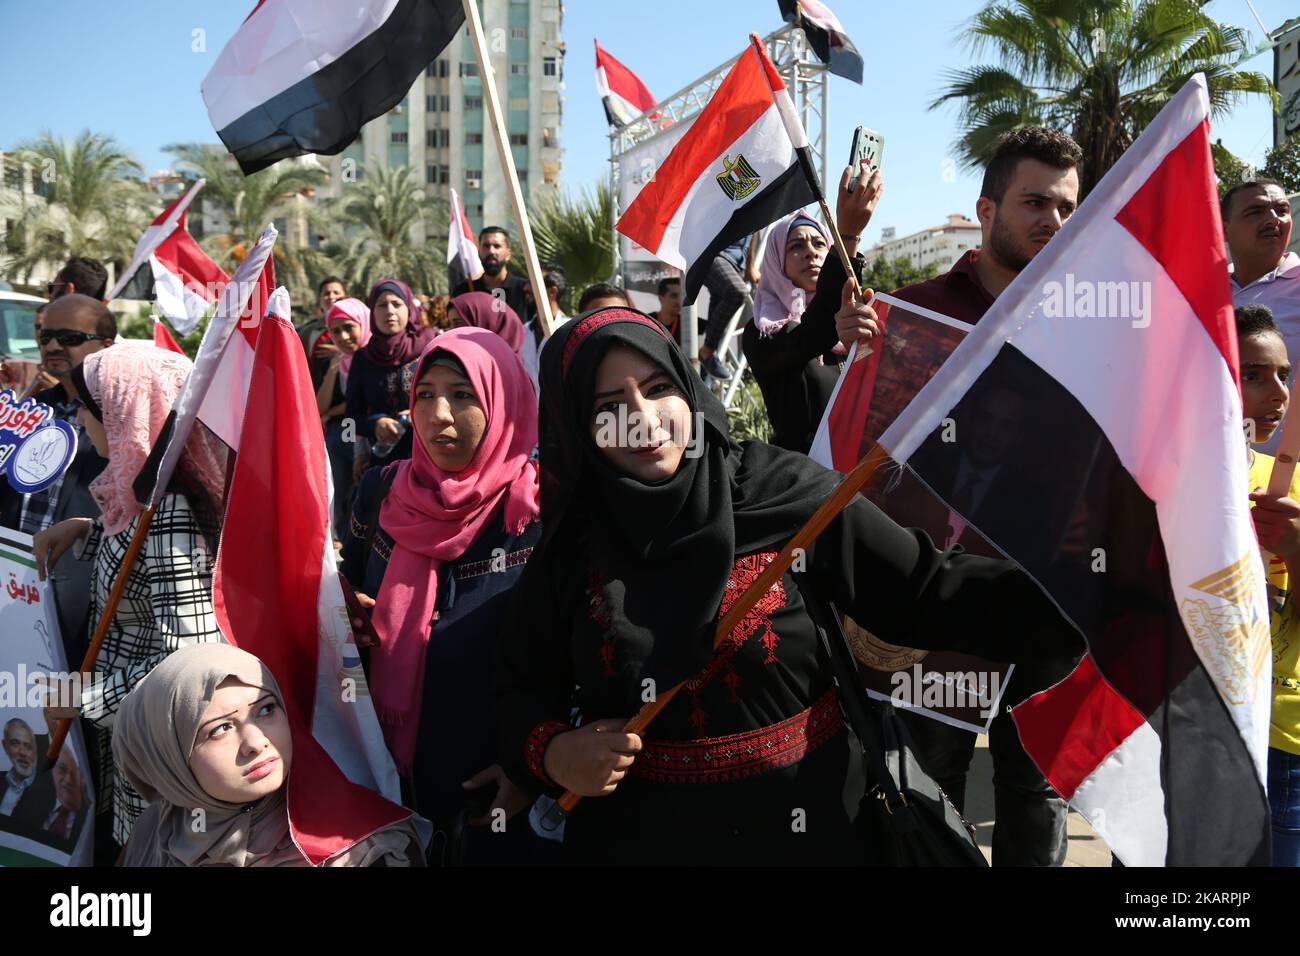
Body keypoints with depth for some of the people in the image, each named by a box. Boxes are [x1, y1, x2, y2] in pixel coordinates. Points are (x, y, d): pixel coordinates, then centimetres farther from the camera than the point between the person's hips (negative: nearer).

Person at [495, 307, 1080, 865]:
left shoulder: (781, 493, -13)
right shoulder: (572, 542, -6)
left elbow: (932, 594, -14)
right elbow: (521, 684, 6)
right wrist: (548, 753, -14)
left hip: (798, 823, 0)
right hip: (633, 835, 1)